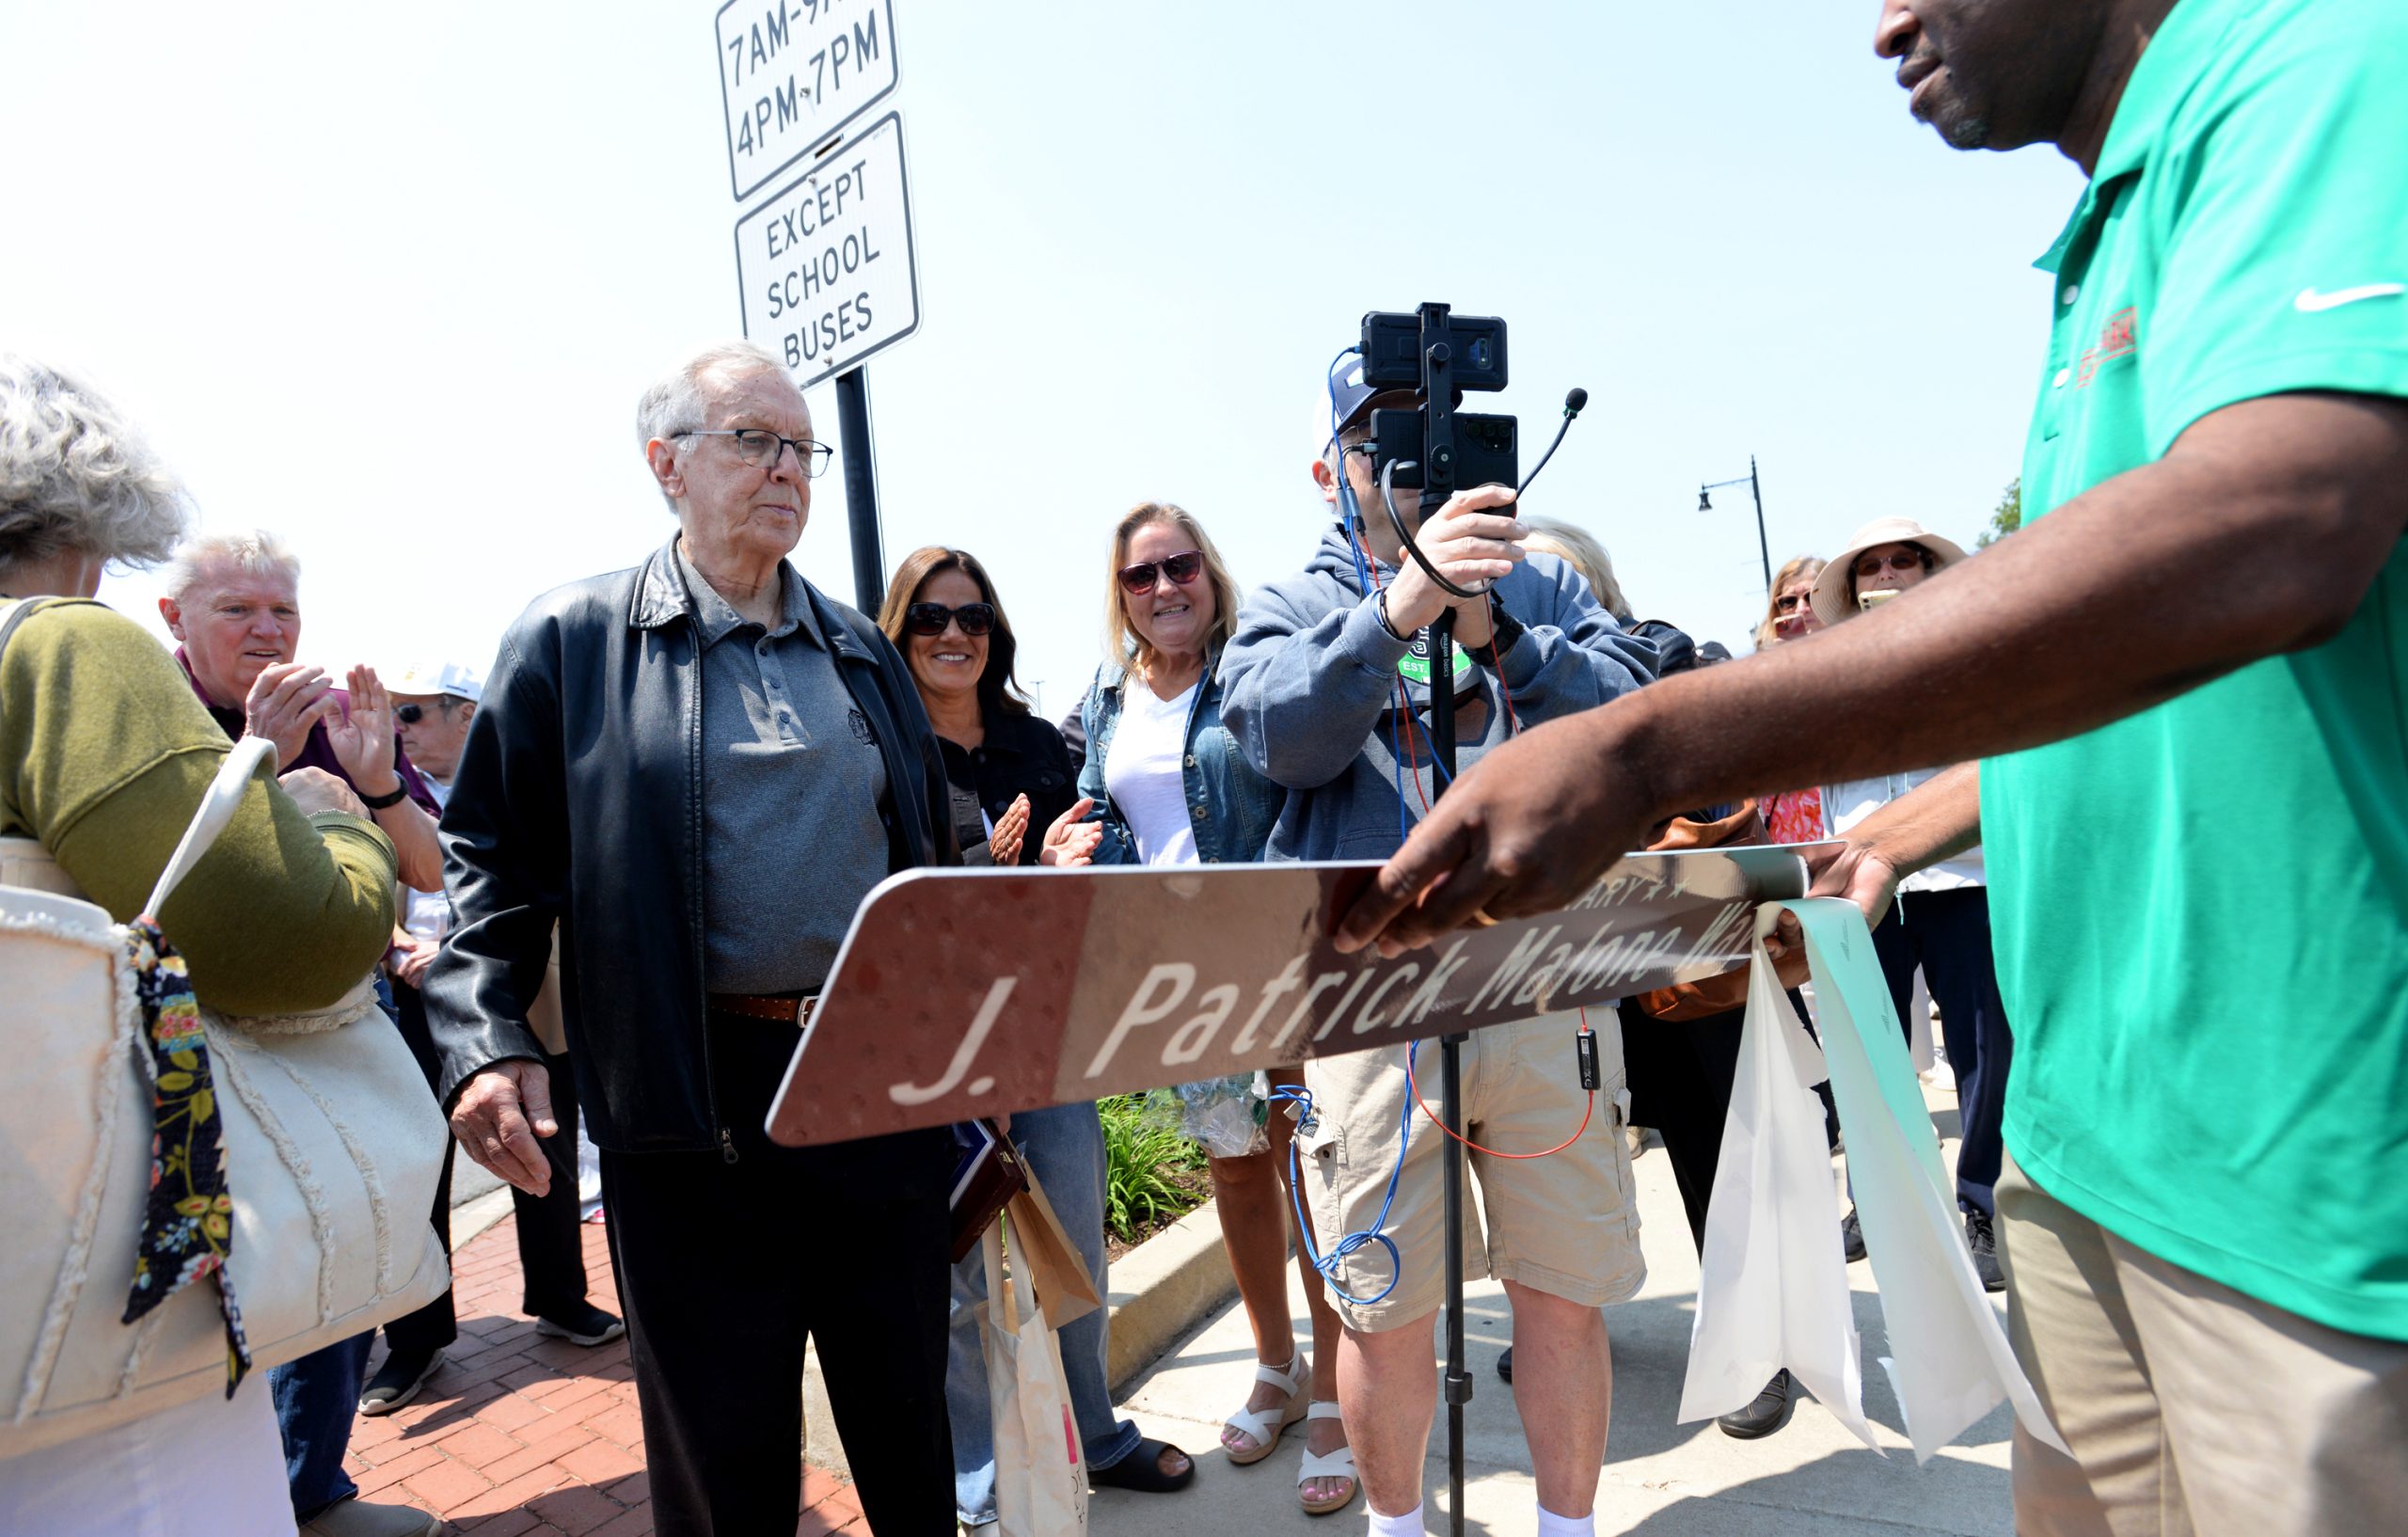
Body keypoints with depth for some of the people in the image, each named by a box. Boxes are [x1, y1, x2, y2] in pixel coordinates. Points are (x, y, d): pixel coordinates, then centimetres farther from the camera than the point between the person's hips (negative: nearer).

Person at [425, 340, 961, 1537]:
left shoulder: (864, 653, 12)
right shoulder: (570, 640, 2)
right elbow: (494, 856, 1)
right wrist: (485, 1044, -12)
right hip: (691, 1101, -3)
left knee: (907, 1412, 16)